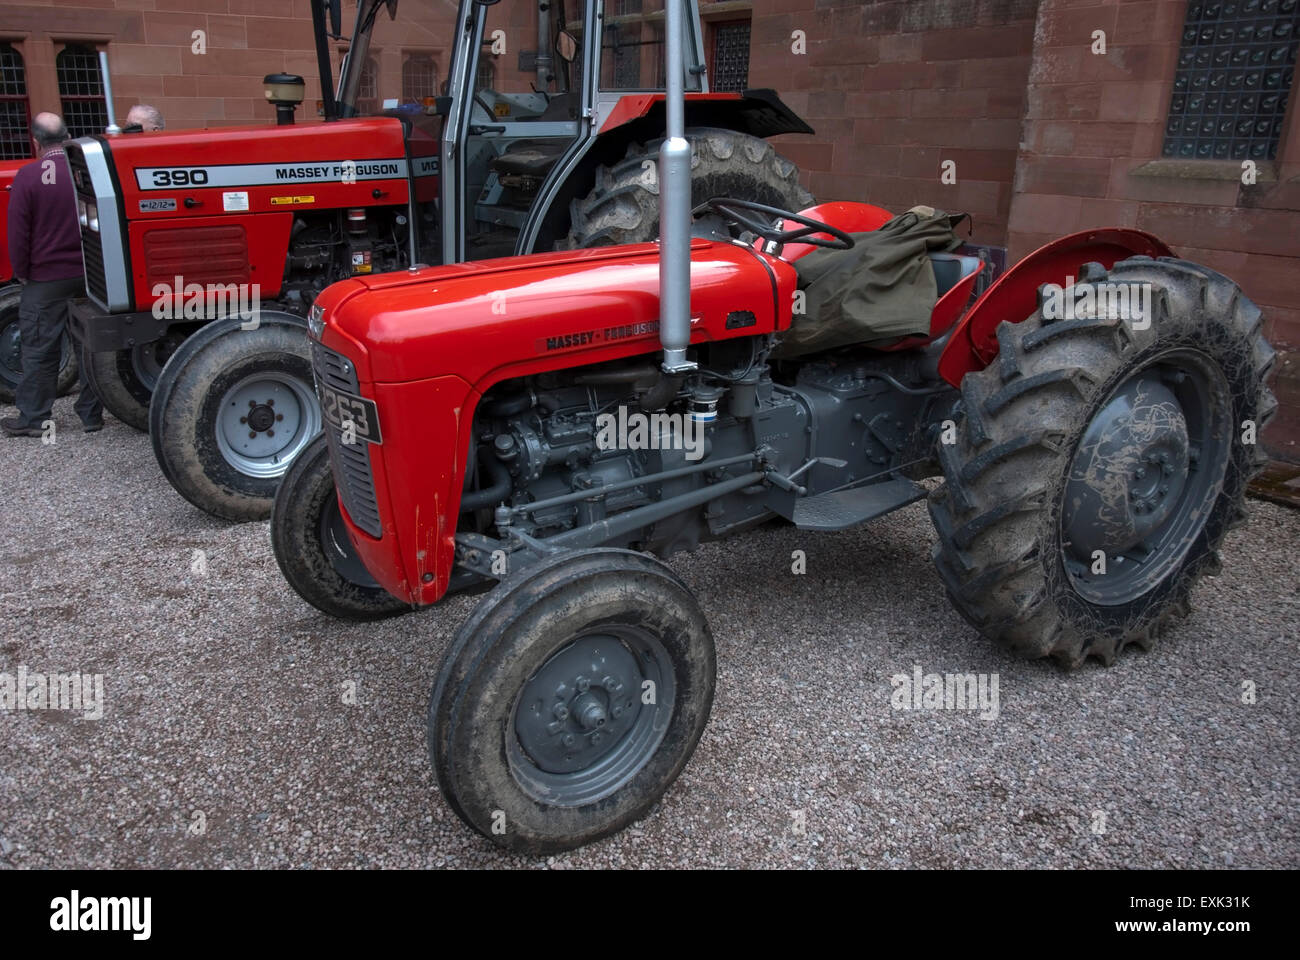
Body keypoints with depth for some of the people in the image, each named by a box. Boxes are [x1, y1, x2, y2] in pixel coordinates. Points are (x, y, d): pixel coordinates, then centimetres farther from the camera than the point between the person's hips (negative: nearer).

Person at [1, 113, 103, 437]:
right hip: (89, 274, 3)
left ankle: (32, 419, 12)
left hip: (46, 277, -3)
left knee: (40, 349, 5)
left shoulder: (28, 176, -10)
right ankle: (91, 414, 14)